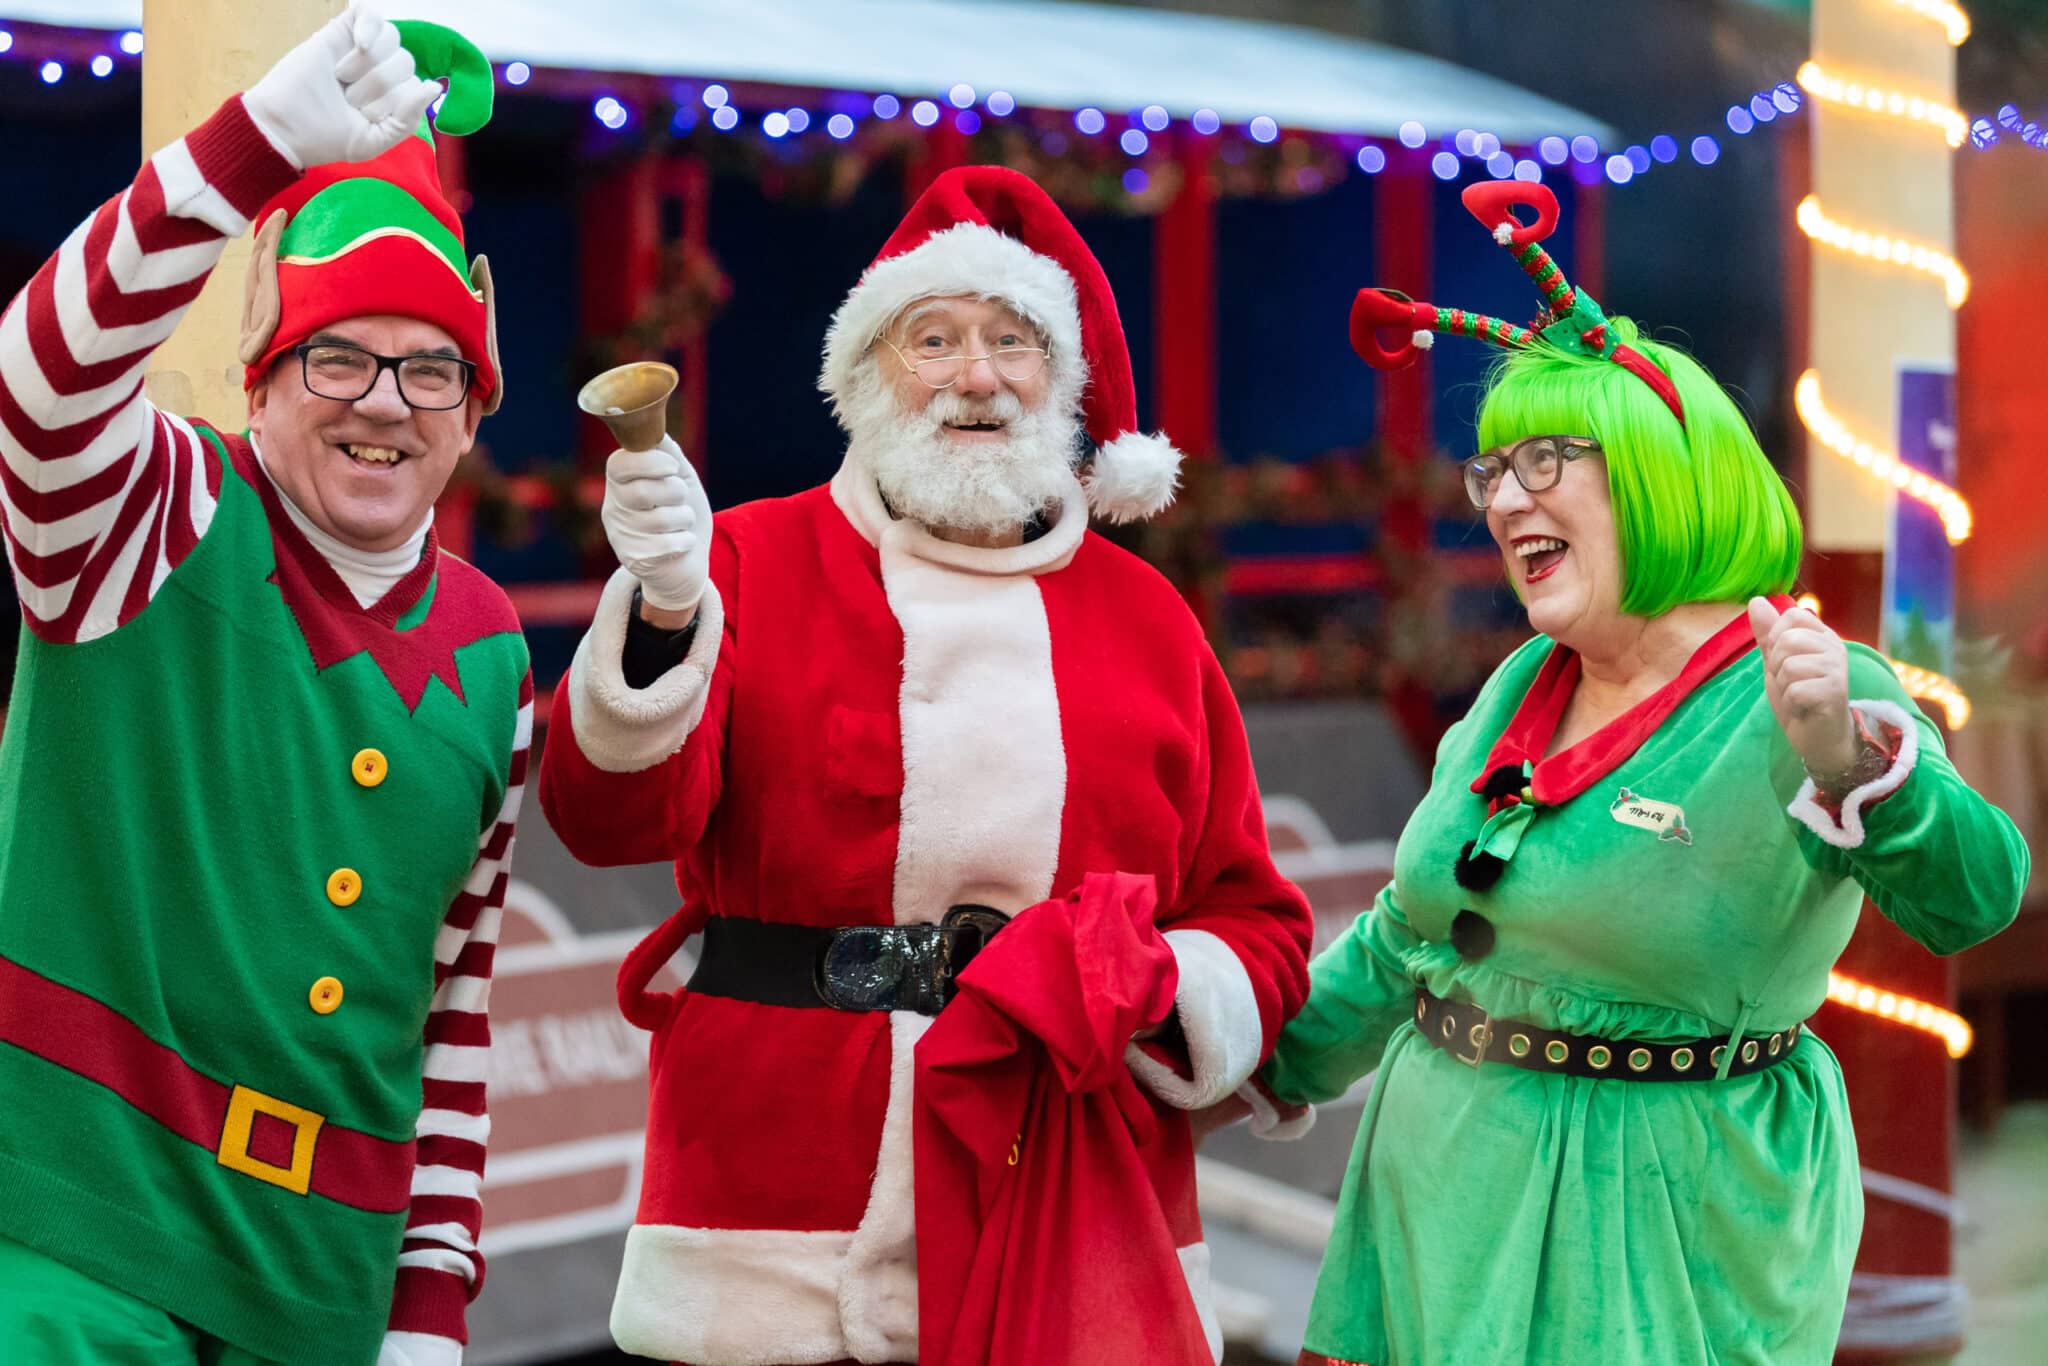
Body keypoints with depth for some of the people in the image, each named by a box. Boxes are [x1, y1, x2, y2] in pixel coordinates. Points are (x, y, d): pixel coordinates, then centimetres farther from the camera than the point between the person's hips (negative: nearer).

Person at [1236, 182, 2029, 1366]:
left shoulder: (1799, 699, -14)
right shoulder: (1525, 688, 8)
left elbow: (1973, 896, -30)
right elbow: (1412, 935, 19)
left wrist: (1841, 763, -47)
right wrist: (1279, 1063, 23)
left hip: (1658, 1228, -6)